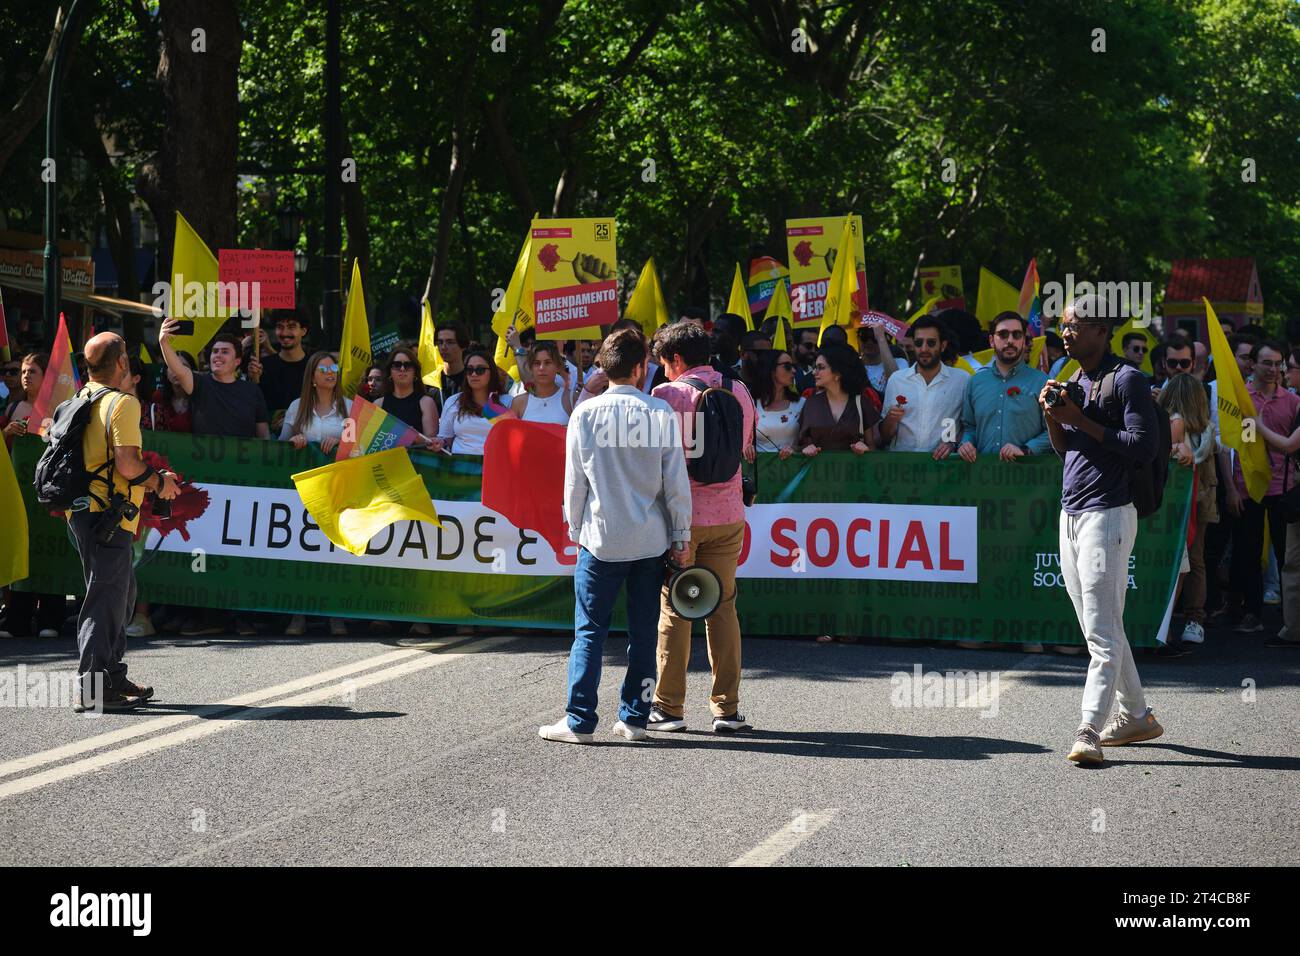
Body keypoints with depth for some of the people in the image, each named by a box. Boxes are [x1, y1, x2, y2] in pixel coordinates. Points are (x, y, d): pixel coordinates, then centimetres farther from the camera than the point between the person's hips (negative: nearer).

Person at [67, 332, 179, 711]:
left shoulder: (81, 400, 14)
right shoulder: (123, 403, -13)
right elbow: (127, 465, -20)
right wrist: (159, 482, -3)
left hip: (83, 508, 9)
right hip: (107, 515, -9)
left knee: (121, 591, 19)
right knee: (107, 597, -6)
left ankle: (113, 676, 24)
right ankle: (91, 686, -8)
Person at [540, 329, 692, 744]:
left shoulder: (585, 414, -3)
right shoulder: (660, 413, -4)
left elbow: (575, 482, 1)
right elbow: (677, 481, -3)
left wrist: (576, 531, 14)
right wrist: (680, 537, 6)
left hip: (601, 539, -1)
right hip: (651, 540, 1)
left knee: (589, 632, 3)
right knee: (643, 631, 9)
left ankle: (580, 721, 1)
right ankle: (635, 717, 13)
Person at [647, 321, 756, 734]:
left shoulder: (668, 394, -10)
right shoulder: (739, 393, 6)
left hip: (680, 515, -4)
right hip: (728, 514, 4)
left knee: (673, 610, 3)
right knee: (723, 608, 8)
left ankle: (669, 708, 6)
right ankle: (727, 709, 7)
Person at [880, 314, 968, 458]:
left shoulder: (962, 380, 6)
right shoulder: (896, 380, 12)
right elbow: (884, 438, 14)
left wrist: (953, 444, -8)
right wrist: (890, 420, -5)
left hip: (942, 462, -2)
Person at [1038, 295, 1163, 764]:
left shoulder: (1127, 379, -11)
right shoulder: (1077, 381, 17)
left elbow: (1143, 445, -19)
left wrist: (1080, 419, -20)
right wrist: (1053, 415, 2)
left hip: (1107, 514, -10)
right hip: (1071, 515, 10)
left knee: (1102, 633, -13)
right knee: (1099, 629, 14)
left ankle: (1090, 731, -18)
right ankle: (1135, 717, 24)